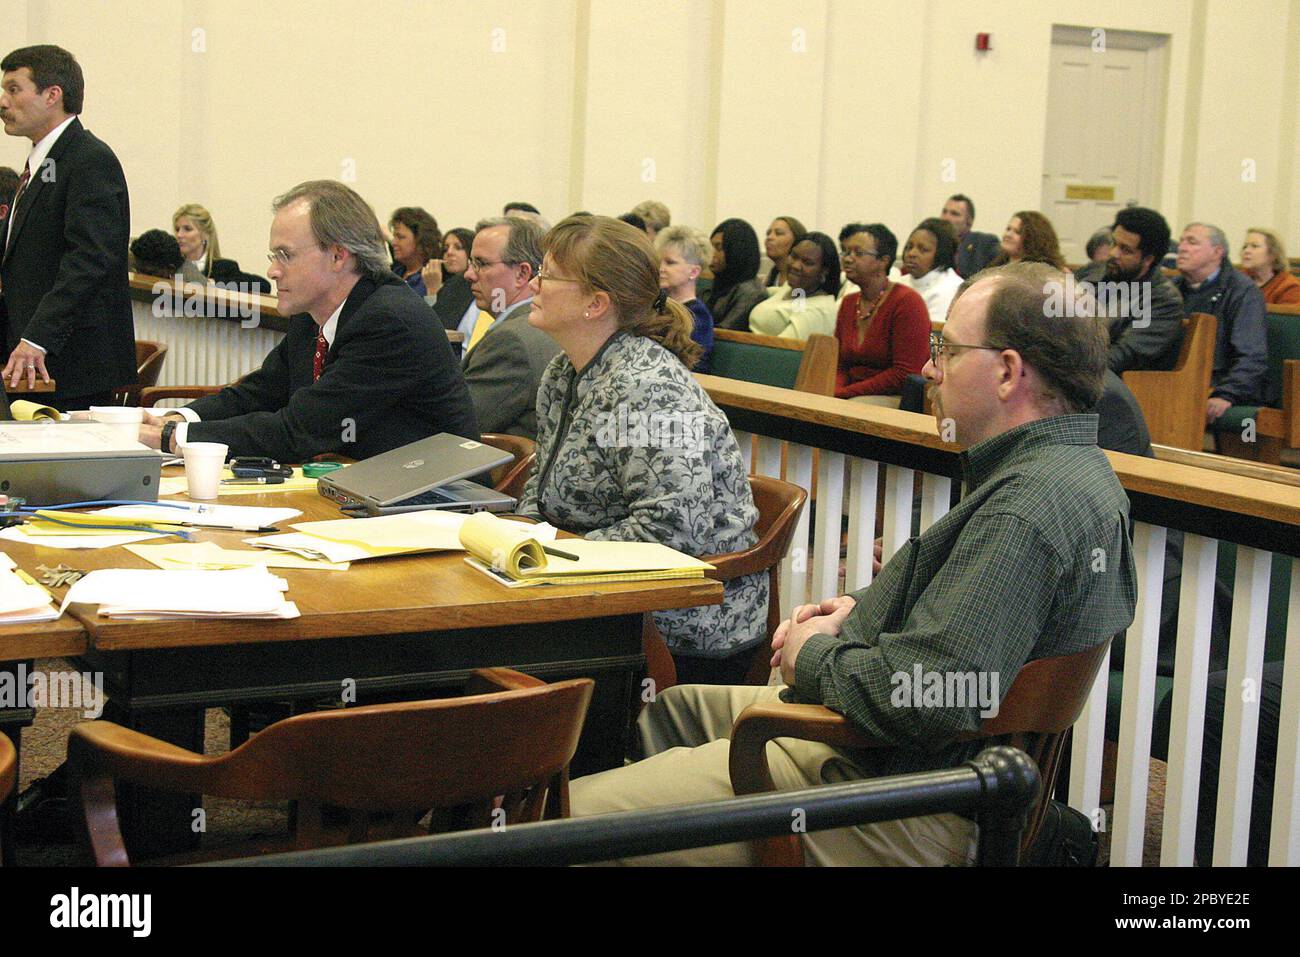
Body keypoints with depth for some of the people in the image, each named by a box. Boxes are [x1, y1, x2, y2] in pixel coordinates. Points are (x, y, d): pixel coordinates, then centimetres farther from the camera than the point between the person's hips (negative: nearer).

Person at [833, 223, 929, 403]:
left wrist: (843, 393, -16)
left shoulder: (907, 301, -10)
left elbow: (905, 374, -16)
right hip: (854, 399, 7)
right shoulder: (848, 303, 15)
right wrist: (833, 393, -9)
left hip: (896, 399, -7)